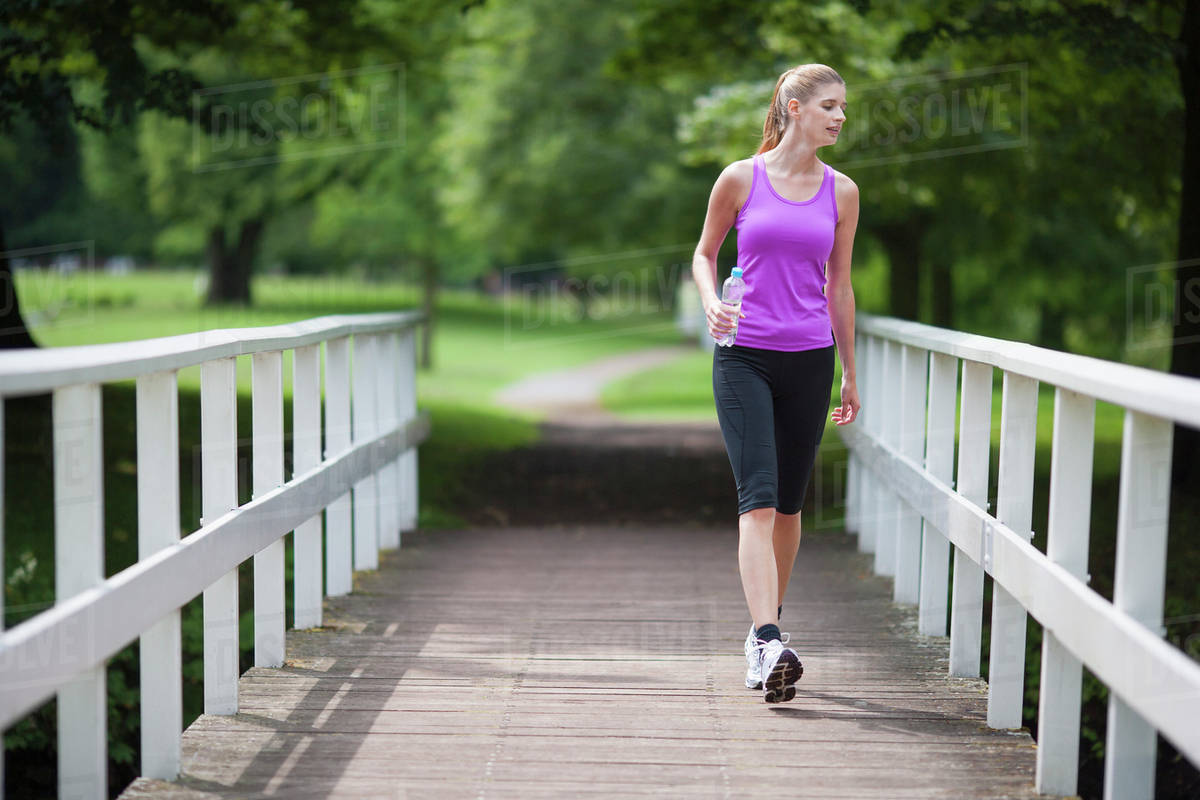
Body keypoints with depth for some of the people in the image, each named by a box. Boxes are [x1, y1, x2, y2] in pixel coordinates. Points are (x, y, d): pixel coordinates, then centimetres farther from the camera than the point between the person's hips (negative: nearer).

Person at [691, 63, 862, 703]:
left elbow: (839, 286, 14)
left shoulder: (842, 192, 7)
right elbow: (704, 252, 12)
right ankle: (769, 646, -23)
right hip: (744, 357, -3)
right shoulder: (740, 180, 0)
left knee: (788, 503, 9)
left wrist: (850, 377, 16)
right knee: (758, 499, -14)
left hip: (810, 361, 3)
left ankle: (765, 630, 26)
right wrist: (710, 302, -9)